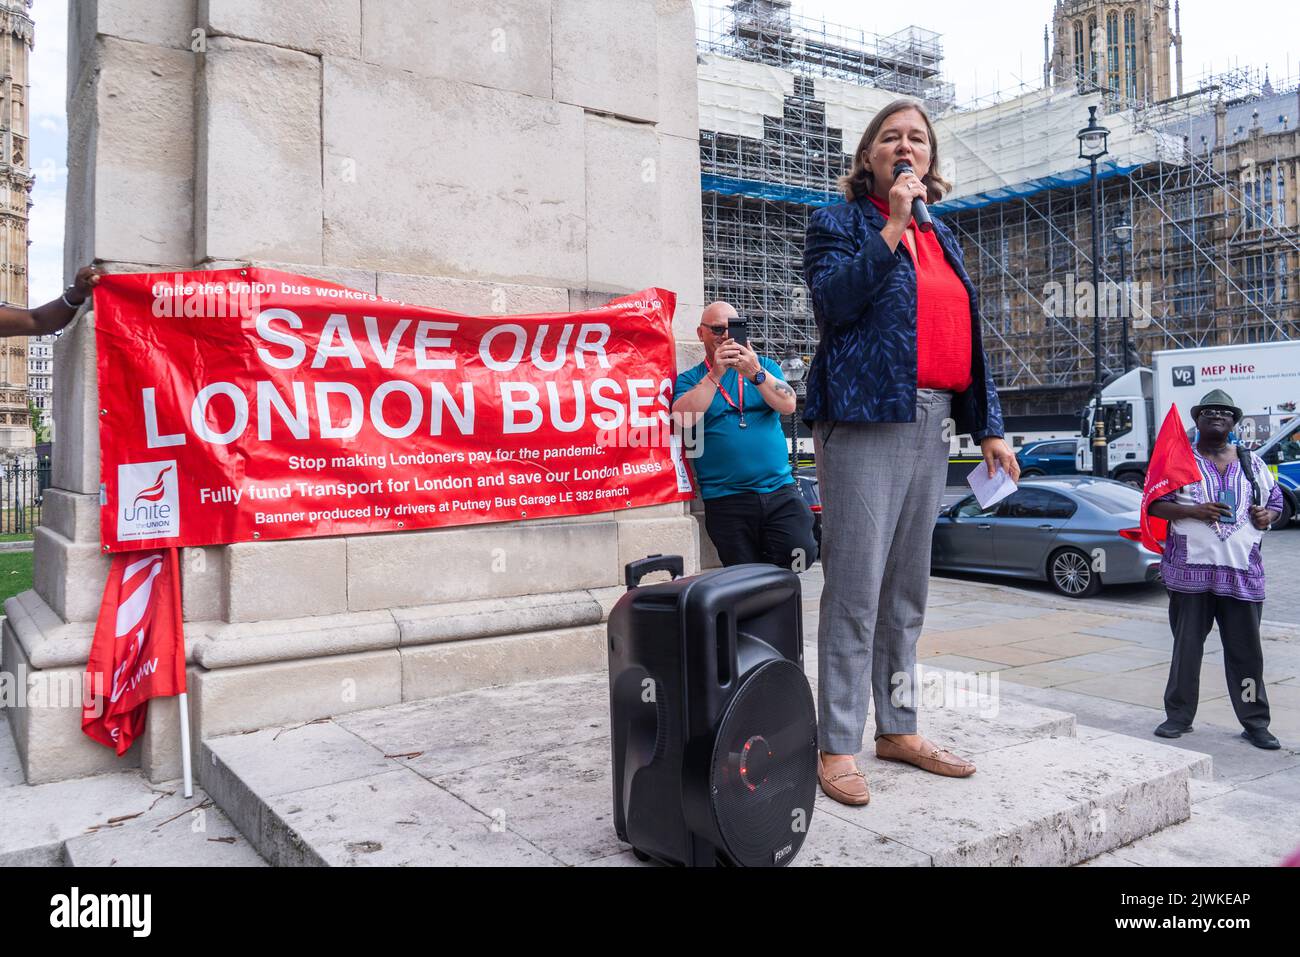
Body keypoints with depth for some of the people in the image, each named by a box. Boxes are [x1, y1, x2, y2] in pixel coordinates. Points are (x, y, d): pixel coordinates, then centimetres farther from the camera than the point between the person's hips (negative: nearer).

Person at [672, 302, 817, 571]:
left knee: (801, 555, -16)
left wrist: (755, 373, -17)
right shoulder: (690, 379, 9)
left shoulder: (764, 366, 15)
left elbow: (788, 405, -3)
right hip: (725, 498, -1)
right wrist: (715, 374, -16)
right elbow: (683, 419, -11)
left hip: (780, 490, 2)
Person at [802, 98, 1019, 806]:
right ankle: (837, 746, 0)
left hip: (931, 423, 7)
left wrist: (988, 425, 15)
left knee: (908, 587, 11)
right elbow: (833, 301, -14)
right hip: (865, 419, -7)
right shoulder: (837, 222, 5)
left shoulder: (941, 238, 22)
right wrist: (891, 229, -13)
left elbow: (965, 335, 21)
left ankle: (898, 728, 22)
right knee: (856, 588, -8)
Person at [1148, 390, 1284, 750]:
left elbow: (1276, 501, 21)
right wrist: (1194, 511, -16)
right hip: (1190, 568, -2)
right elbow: (1155, 504, 0)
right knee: (1186, 646, 5)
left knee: (1246, 650, 6)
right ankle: (1179, 716, 15)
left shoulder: (1252, 463, 14)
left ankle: (1255, 723, 16)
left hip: (1242, 571, 2)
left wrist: (1268, 515, -2)